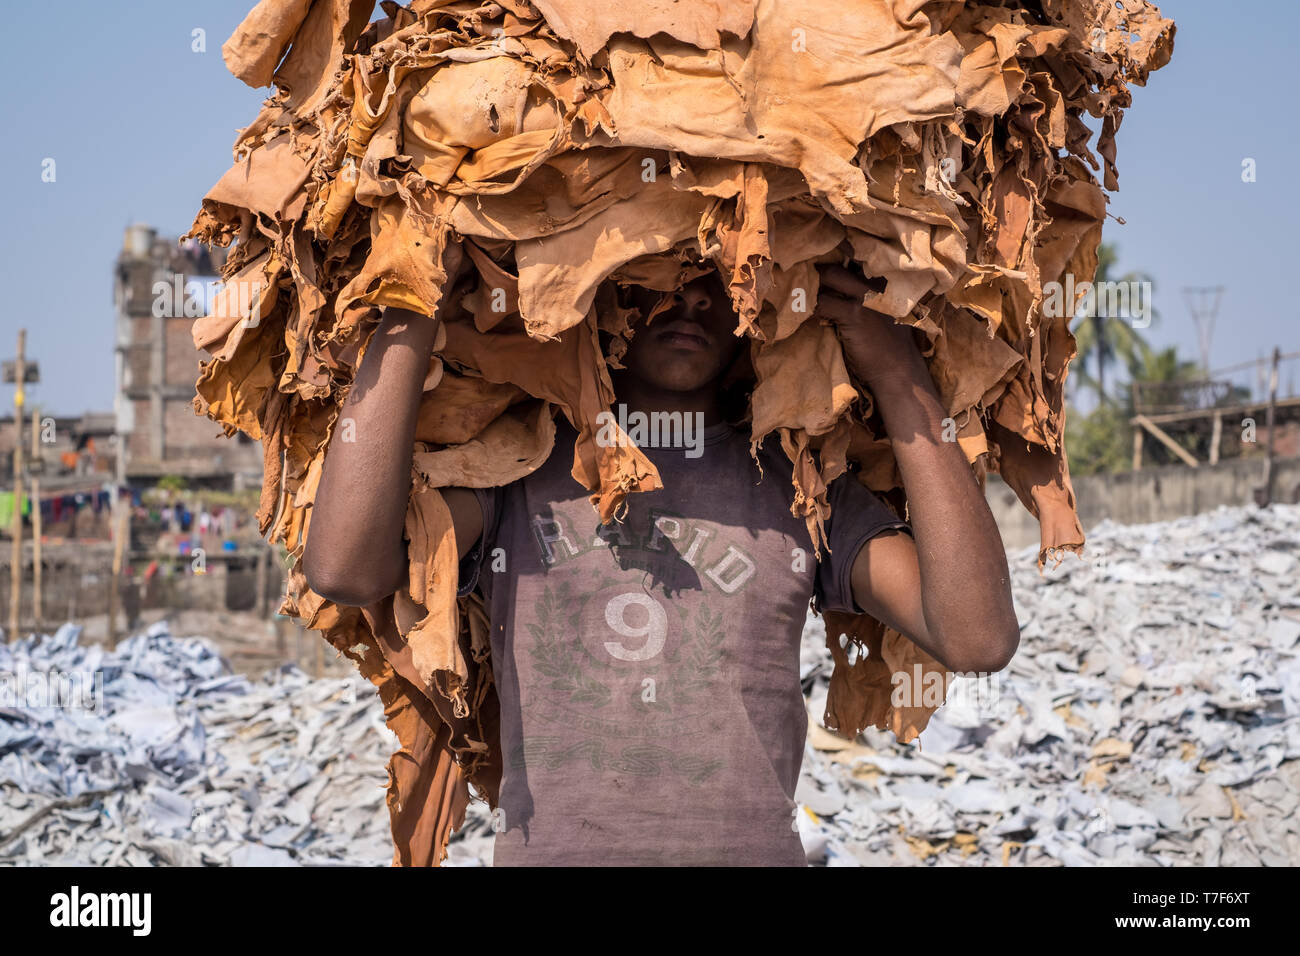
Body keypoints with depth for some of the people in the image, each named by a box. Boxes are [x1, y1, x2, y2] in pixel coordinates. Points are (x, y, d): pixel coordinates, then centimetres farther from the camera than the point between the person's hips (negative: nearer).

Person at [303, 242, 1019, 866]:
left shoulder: (803, 491, 10)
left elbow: (978, 637, -3)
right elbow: (345, 569, -11)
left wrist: (901, 379, -3)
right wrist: (412, 308, -10)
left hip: (755, 847, 0)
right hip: (544, 848, 0)